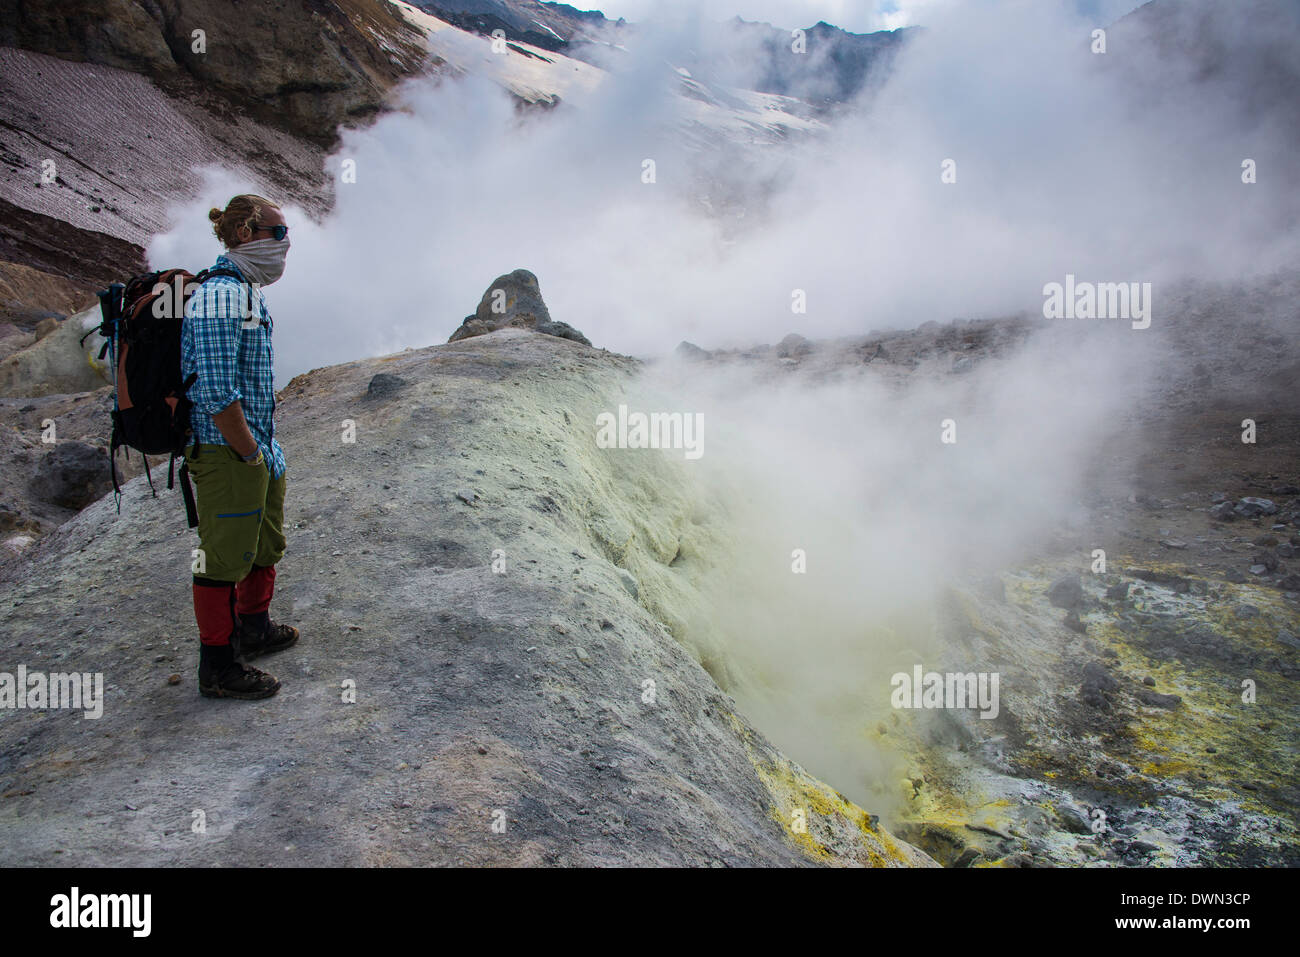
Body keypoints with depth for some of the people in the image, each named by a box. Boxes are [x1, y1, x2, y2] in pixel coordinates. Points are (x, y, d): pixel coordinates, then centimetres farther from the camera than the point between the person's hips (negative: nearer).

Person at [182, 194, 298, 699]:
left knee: (266, 543, 23)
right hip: (226, 453, -10)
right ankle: (218, 666, 16)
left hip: (257, 447, 10)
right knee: (225, 555, 2)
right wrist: (251, 453, -17)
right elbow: (217, 394, -25)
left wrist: (266, 444, 16)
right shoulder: (220, 296, -20)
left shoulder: (248, 291, 12)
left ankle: (254, 628, 43)